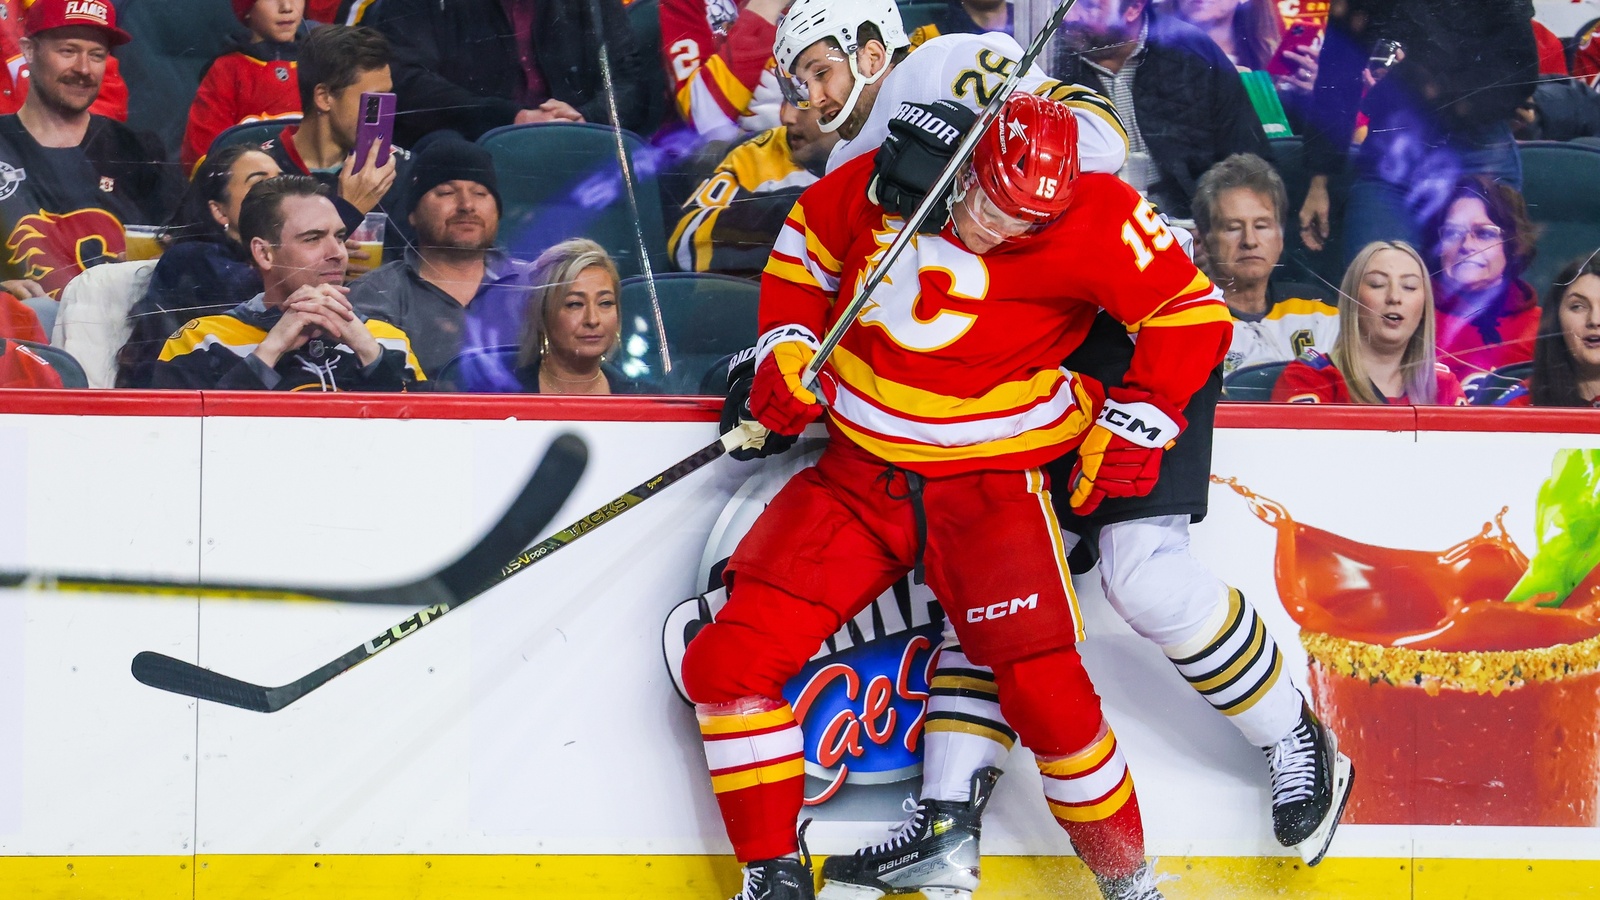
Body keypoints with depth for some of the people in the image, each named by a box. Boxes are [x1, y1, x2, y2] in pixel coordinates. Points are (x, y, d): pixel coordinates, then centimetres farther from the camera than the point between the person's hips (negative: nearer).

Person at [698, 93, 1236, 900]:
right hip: (858, 476, 4)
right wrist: (788, 346, 4)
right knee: (727, 662, -6)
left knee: (1044, 689, -19)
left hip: (990, 483, -4)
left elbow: (1195, 312, -9)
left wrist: (1135, 424, -12)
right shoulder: (881, 185, -6)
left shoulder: (1090, 220, -16)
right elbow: (807, 243, 14)